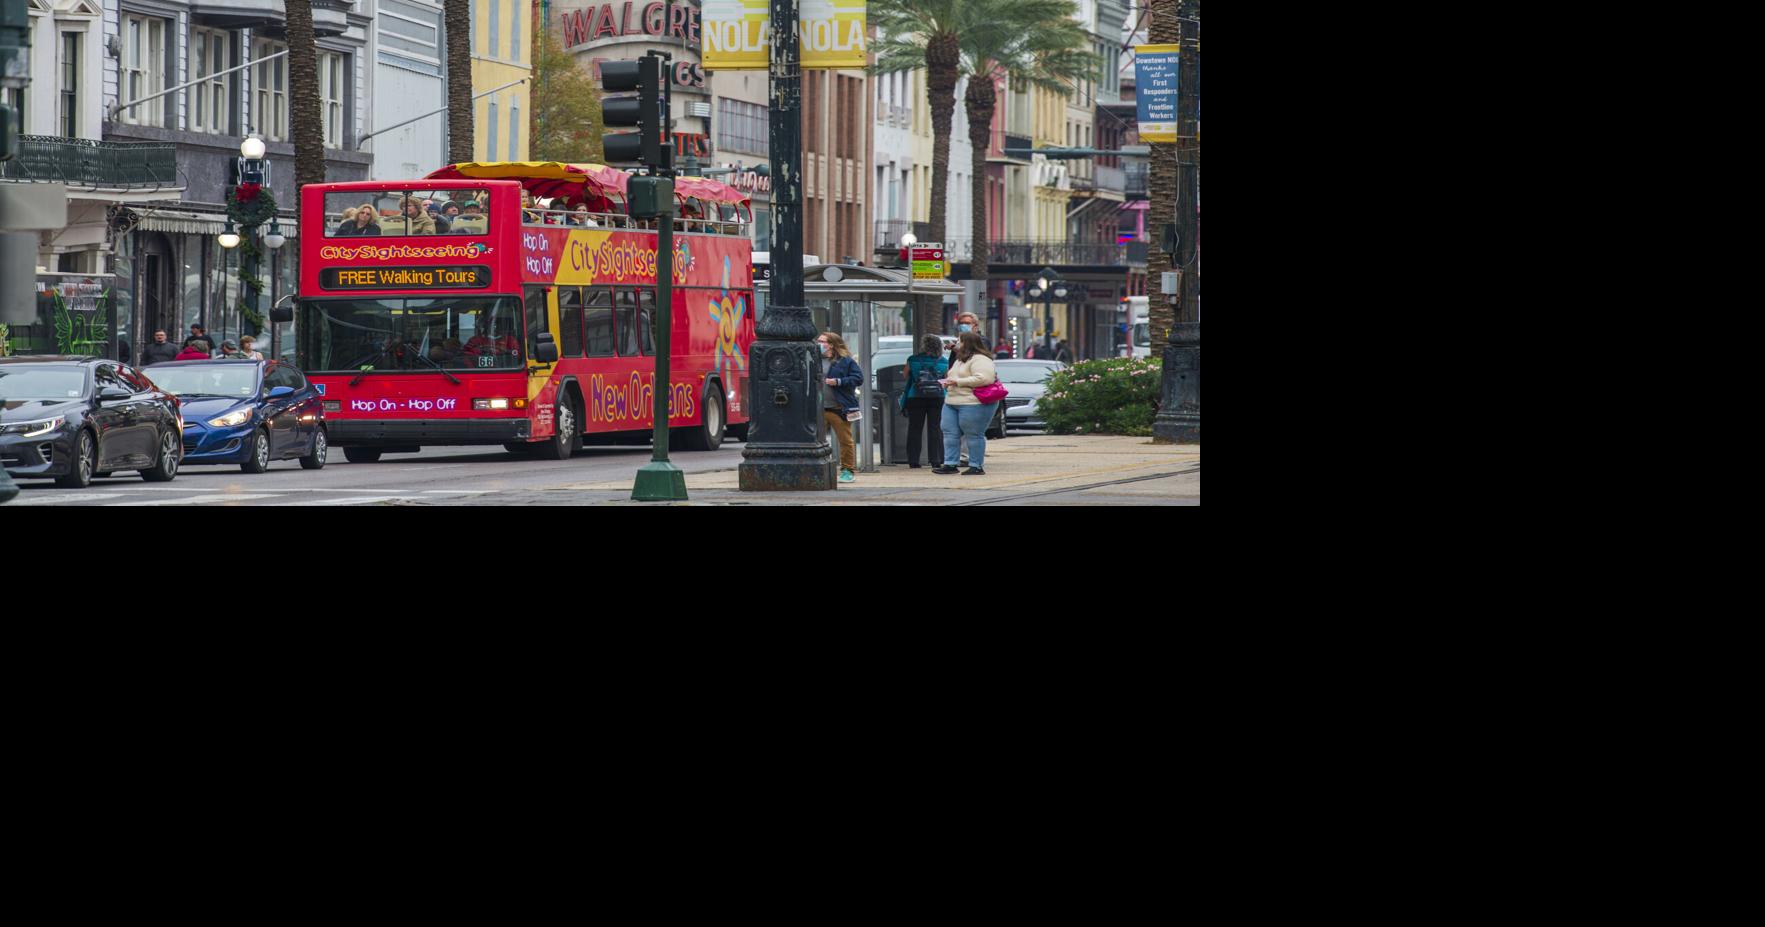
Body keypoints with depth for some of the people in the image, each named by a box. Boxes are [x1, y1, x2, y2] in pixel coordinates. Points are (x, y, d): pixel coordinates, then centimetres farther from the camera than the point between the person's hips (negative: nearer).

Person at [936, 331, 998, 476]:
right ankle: (950, 464, 6)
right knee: (950, 433, 4)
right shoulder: (960, 360, 22)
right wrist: (948, 382, 10)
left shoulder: (980, 360, -11)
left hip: (973, 403, -10)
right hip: (951, 403, 10)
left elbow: (983, 379, -24)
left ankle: (977, 466, 0)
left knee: (973, 435, -5)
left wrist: (958, 382, -20)